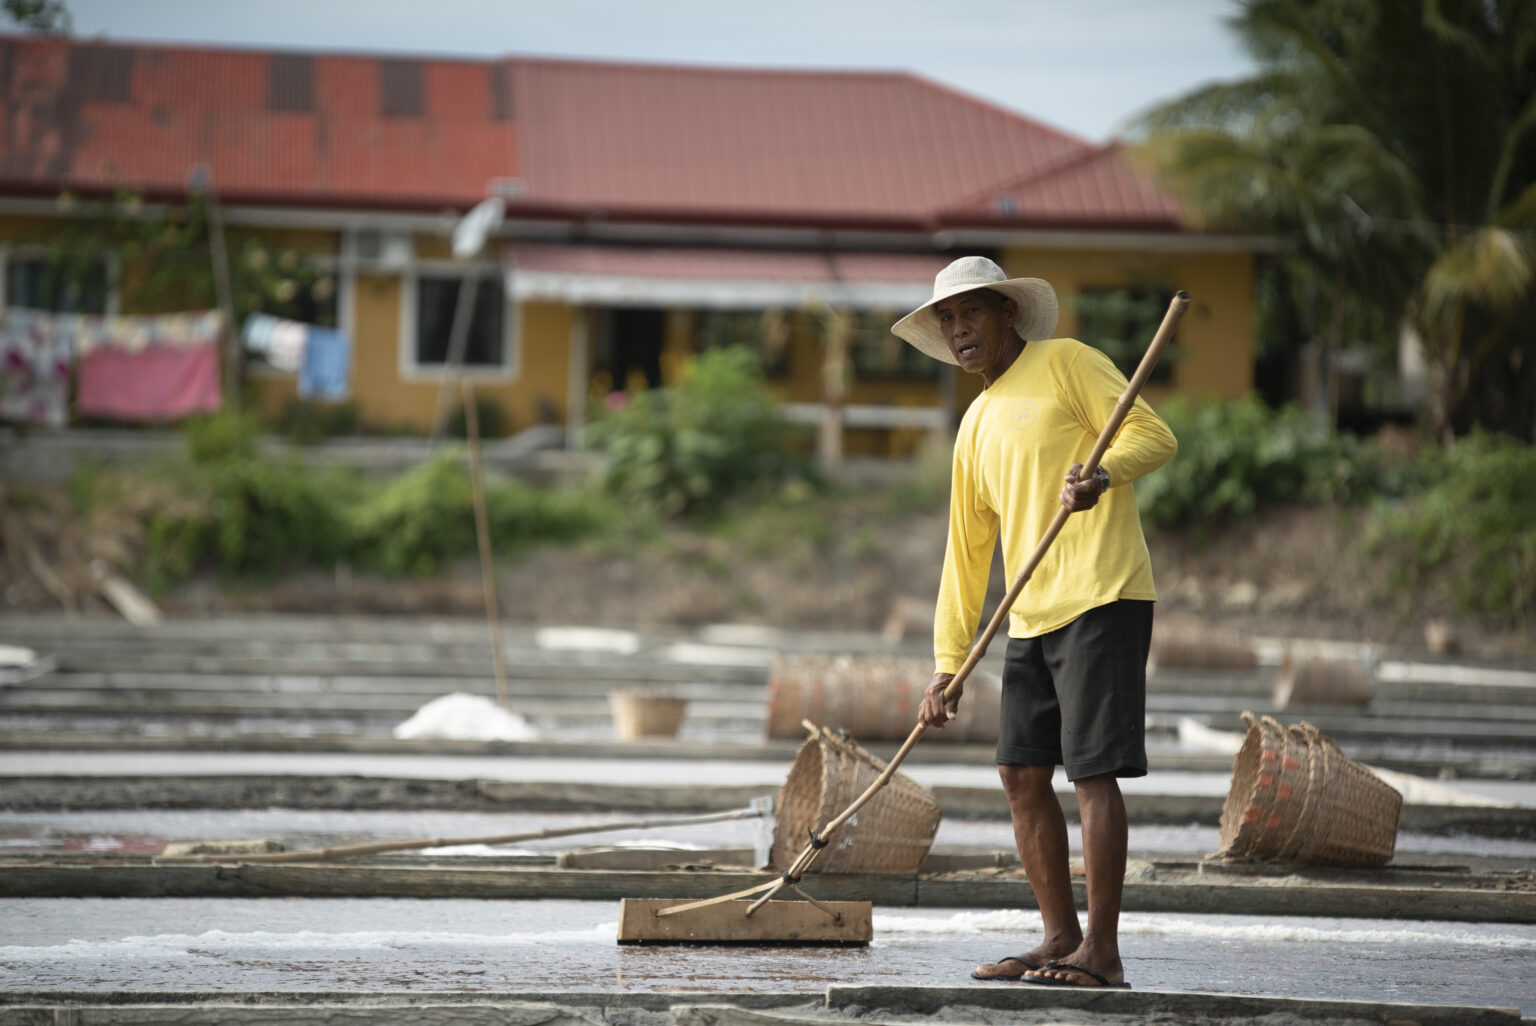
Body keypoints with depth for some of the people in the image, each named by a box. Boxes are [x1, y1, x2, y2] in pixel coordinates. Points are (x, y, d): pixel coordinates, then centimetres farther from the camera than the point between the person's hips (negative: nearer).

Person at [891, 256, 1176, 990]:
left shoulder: (1066, 362, 1)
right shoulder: (976, 426, 21)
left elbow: (1153, 433, -8)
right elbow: (966, 554, 22)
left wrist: (1104, 475, -29)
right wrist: (947, 666, 17)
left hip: (1101, 598, -8)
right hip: (1031, 618, 8)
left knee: (1092, 771, -10)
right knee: (1022, 773, 6)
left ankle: (1101, 950, -8)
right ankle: (1060, 938, 13)